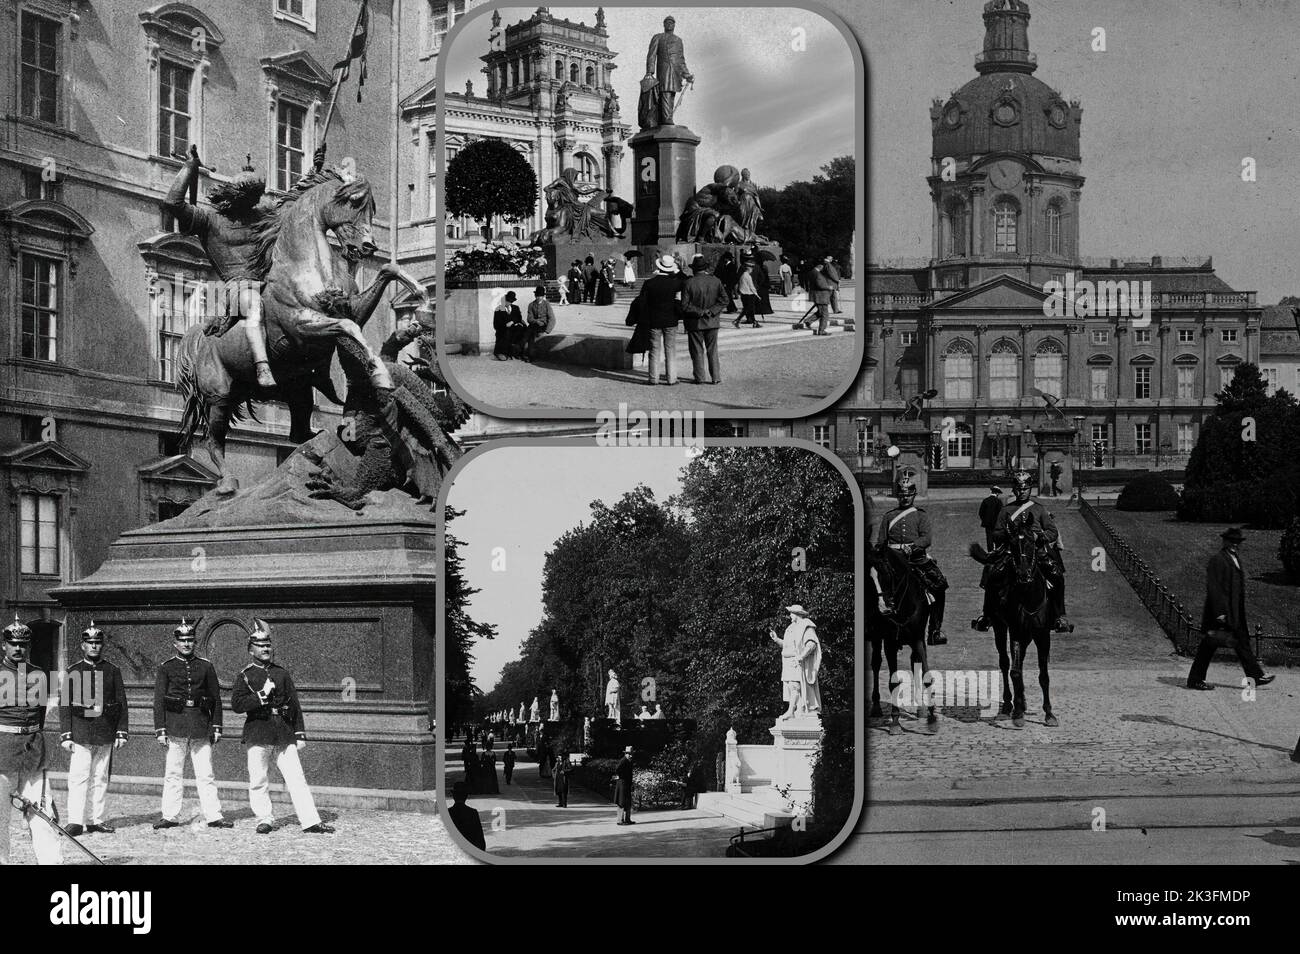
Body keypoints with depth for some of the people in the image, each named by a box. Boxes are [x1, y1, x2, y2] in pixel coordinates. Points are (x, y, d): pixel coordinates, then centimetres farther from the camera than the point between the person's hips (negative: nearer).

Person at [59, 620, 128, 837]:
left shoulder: (113, 671, 9)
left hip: (105, 735, 2)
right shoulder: (73, 671, 4)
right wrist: (65, 735, -5)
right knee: (78, 777, -8)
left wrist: (121, 732, 3)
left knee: (101, 779, 7)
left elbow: (122, 703, 9)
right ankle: (75, 821, -7)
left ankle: (98, 819, 13)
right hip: (80, 734, -2)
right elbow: (64, 705, 2)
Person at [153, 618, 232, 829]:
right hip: (175, 728, -1)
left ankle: (214, 816, 3)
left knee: (206, 774, 1)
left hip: (201, 729, 1)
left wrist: (216, 727, 6)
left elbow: (216, 698, 11)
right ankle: (170, 816, 9)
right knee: (173, 774, 3)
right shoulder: (166, 668, 5)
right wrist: (160, 730, -4)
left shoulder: (205, 667, 9)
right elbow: (158, 700, 3)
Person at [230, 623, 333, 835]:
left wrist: (300, 734, 7)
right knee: (259, 782, 1)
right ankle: (265, 819, 14)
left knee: (296, 779, -3)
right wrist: (261, 696, -15)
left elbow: (294, 704, 13)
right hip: (258, 735, -2)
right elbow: (236, 704, -8)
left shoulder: (282, 673, 13)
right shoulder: (245, 676, 4)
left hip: (284, 734, 2)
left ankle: (310, 821, -6)